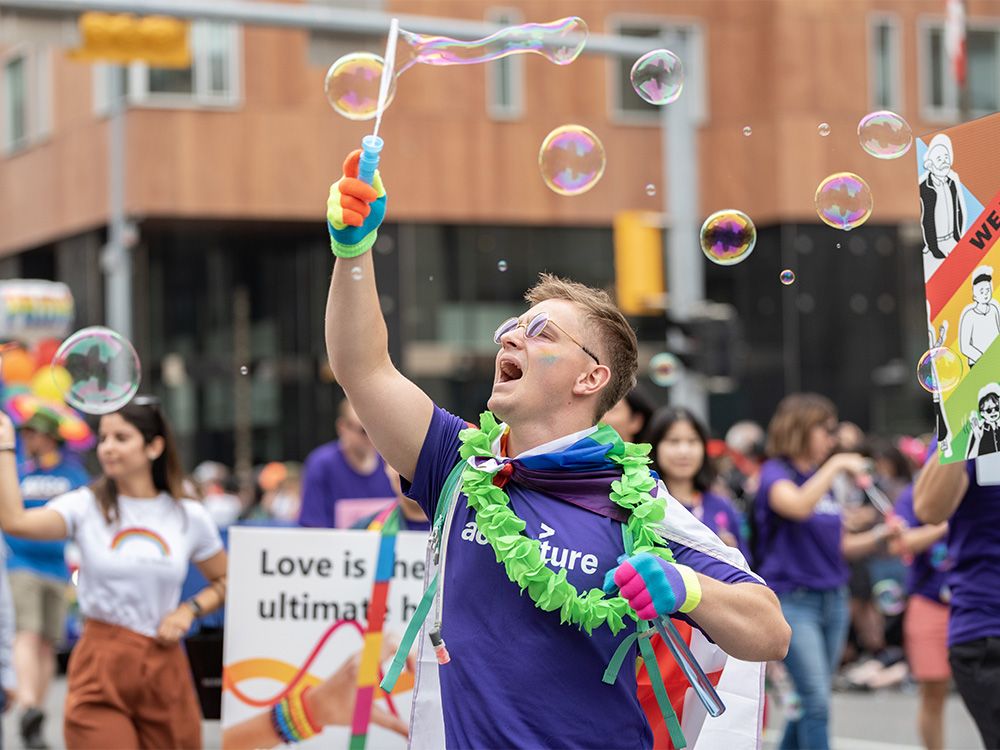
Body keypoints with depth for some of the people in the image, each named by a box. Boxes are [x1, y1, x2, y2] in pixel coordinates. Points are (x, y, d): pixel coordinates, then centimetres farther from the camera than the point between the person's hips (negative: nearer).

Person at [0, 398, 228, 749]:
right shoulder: (86, 506, -1)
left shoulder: (189, 517, 5)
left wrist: (189, 610, -1)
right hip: (100, 669, -2)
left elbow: (225, 581, 17)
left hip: (164, 667, 2)